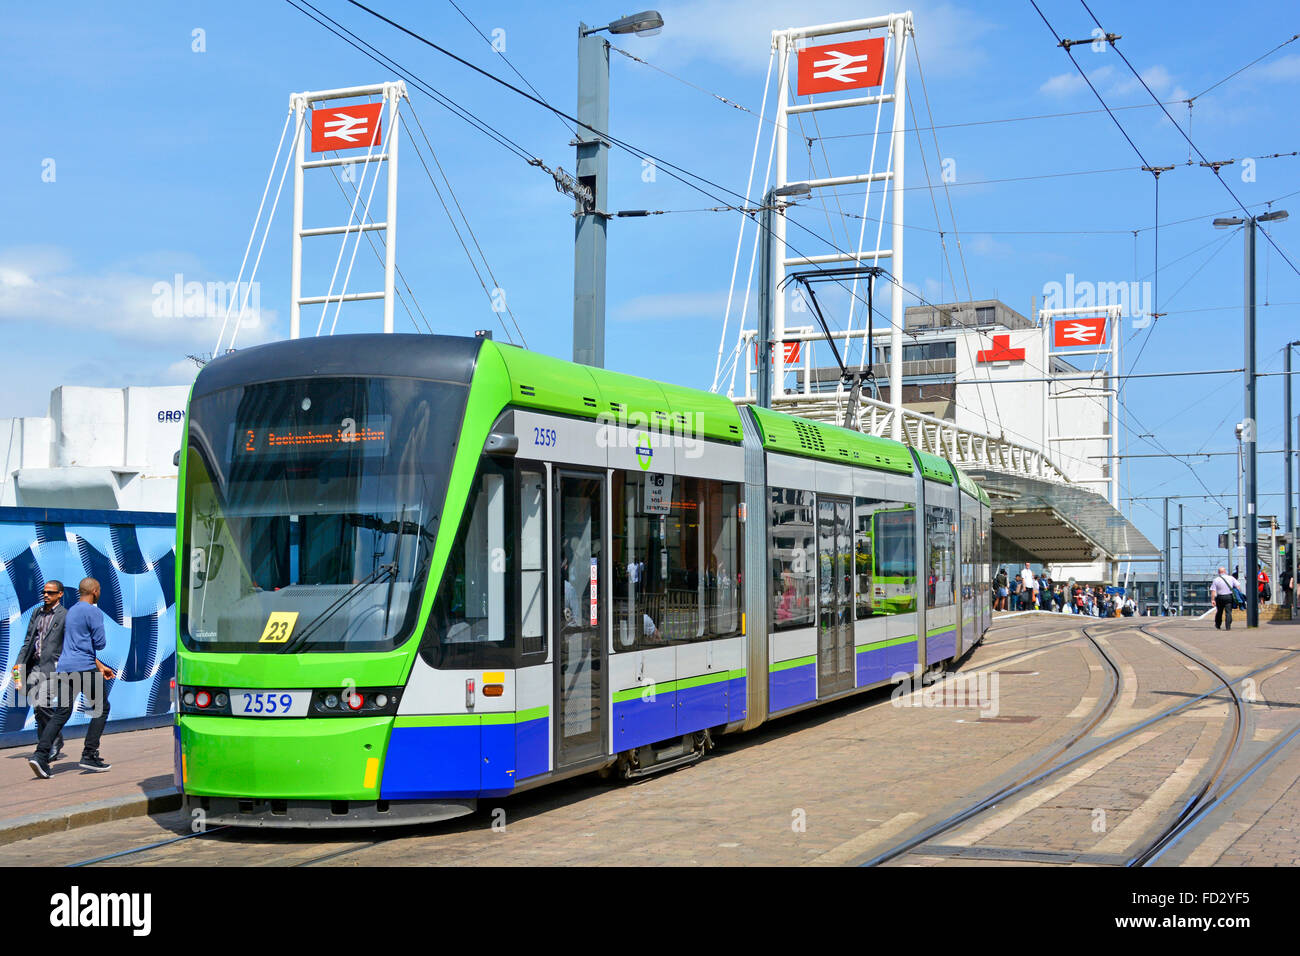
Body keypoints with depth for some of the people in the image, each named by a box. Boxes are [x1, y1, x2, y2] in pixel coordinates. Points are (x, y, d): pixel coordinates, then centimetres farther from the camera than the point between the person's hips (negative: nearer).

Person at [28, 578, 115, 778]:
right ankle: (89, 755, 2)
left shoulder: (71, 612, 22)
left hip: (64, 668, 8)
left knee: (61, 713, 3)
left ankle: (40, 755, -12)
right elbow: (100, 644, -11)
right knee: (101, 708, 6)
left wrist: (100, 666, 28)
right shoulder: (93, 612, -7)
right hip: (84, 668, -8)